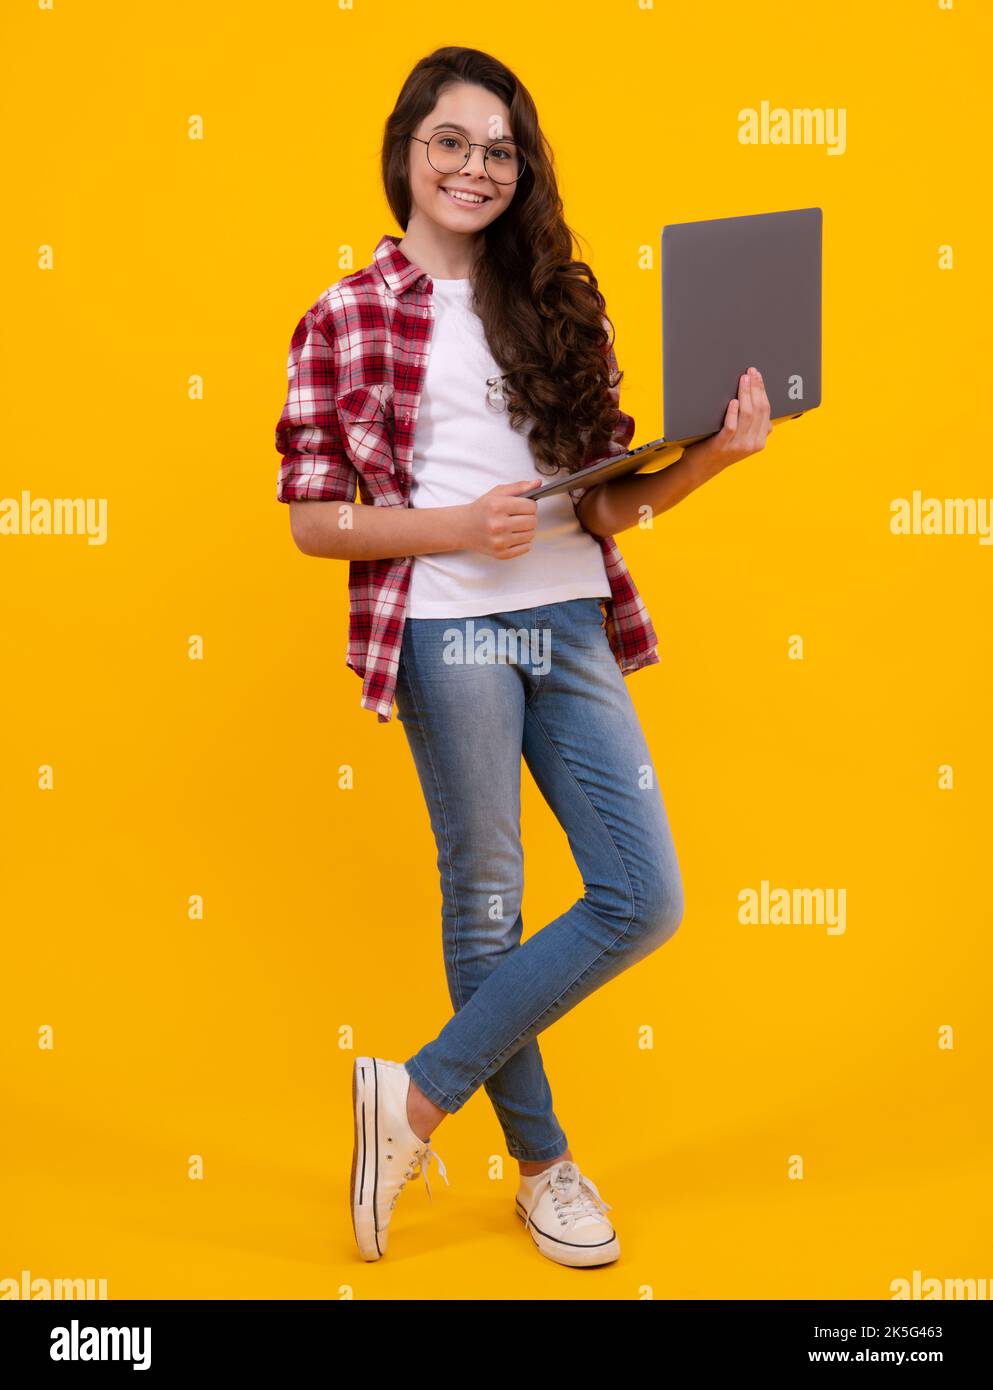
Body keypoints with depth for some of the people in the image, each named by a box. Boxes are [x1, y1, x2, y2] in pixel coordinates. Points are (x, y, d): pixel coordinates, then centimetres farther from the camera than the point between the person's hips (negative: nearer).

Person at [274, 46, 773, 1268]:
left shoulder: (559, 304, 15)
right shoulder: (346, 317, 2)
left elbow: (604, 500, 14)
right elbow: (311, 521, -1)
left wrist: (714, 454, -3)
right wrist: (455, 527, -15)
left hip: (574, 629, 5)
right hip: (448, 631, -5)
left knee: (645, 900, 2)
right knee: (487, 904, 5)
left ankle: (419, 1095, 15)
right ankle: (543, 1165, 26)